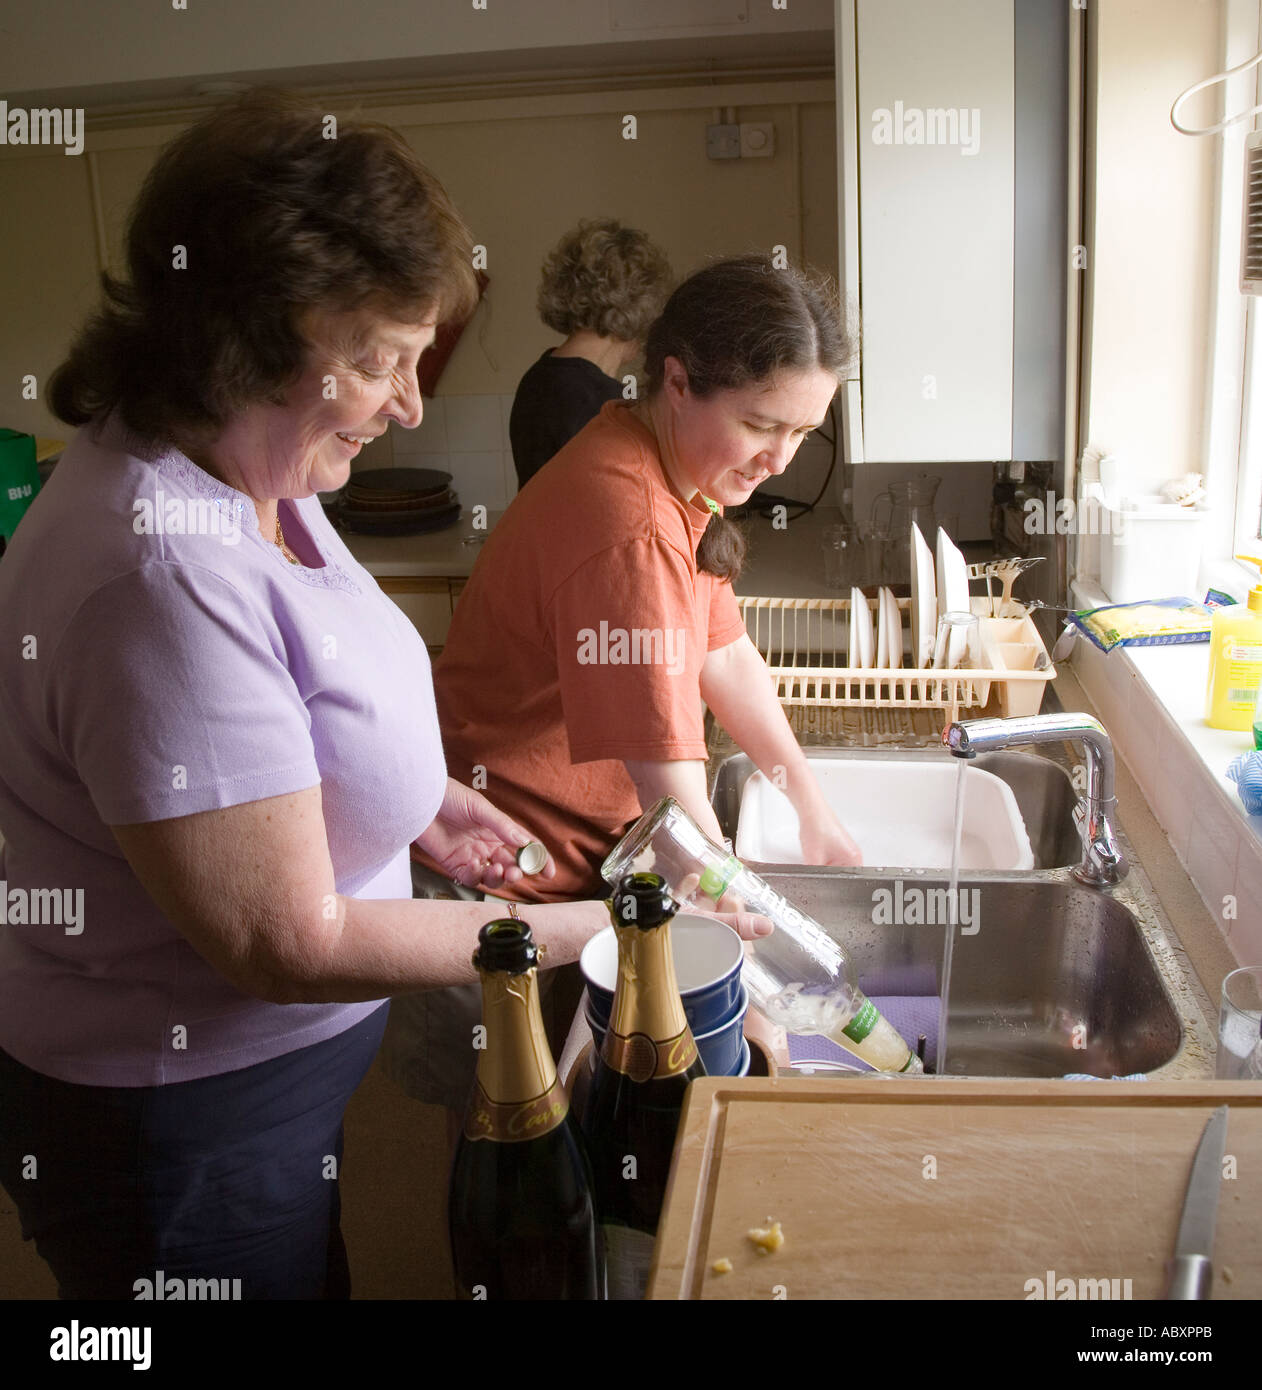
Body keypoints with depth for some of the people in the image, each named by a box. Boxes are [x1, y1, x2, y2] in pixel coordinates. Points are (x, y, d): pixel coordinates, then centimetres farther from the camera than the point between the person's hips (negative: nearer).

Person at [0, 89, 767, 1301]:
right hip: (183, 1125, -8)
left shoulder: (247, 474, -3)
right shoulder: (166, 575, -34)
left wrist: (414, 800, 4)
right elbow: (290, 945, -29)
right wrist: (592, 929, -22)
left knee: (316, 1275, 28)